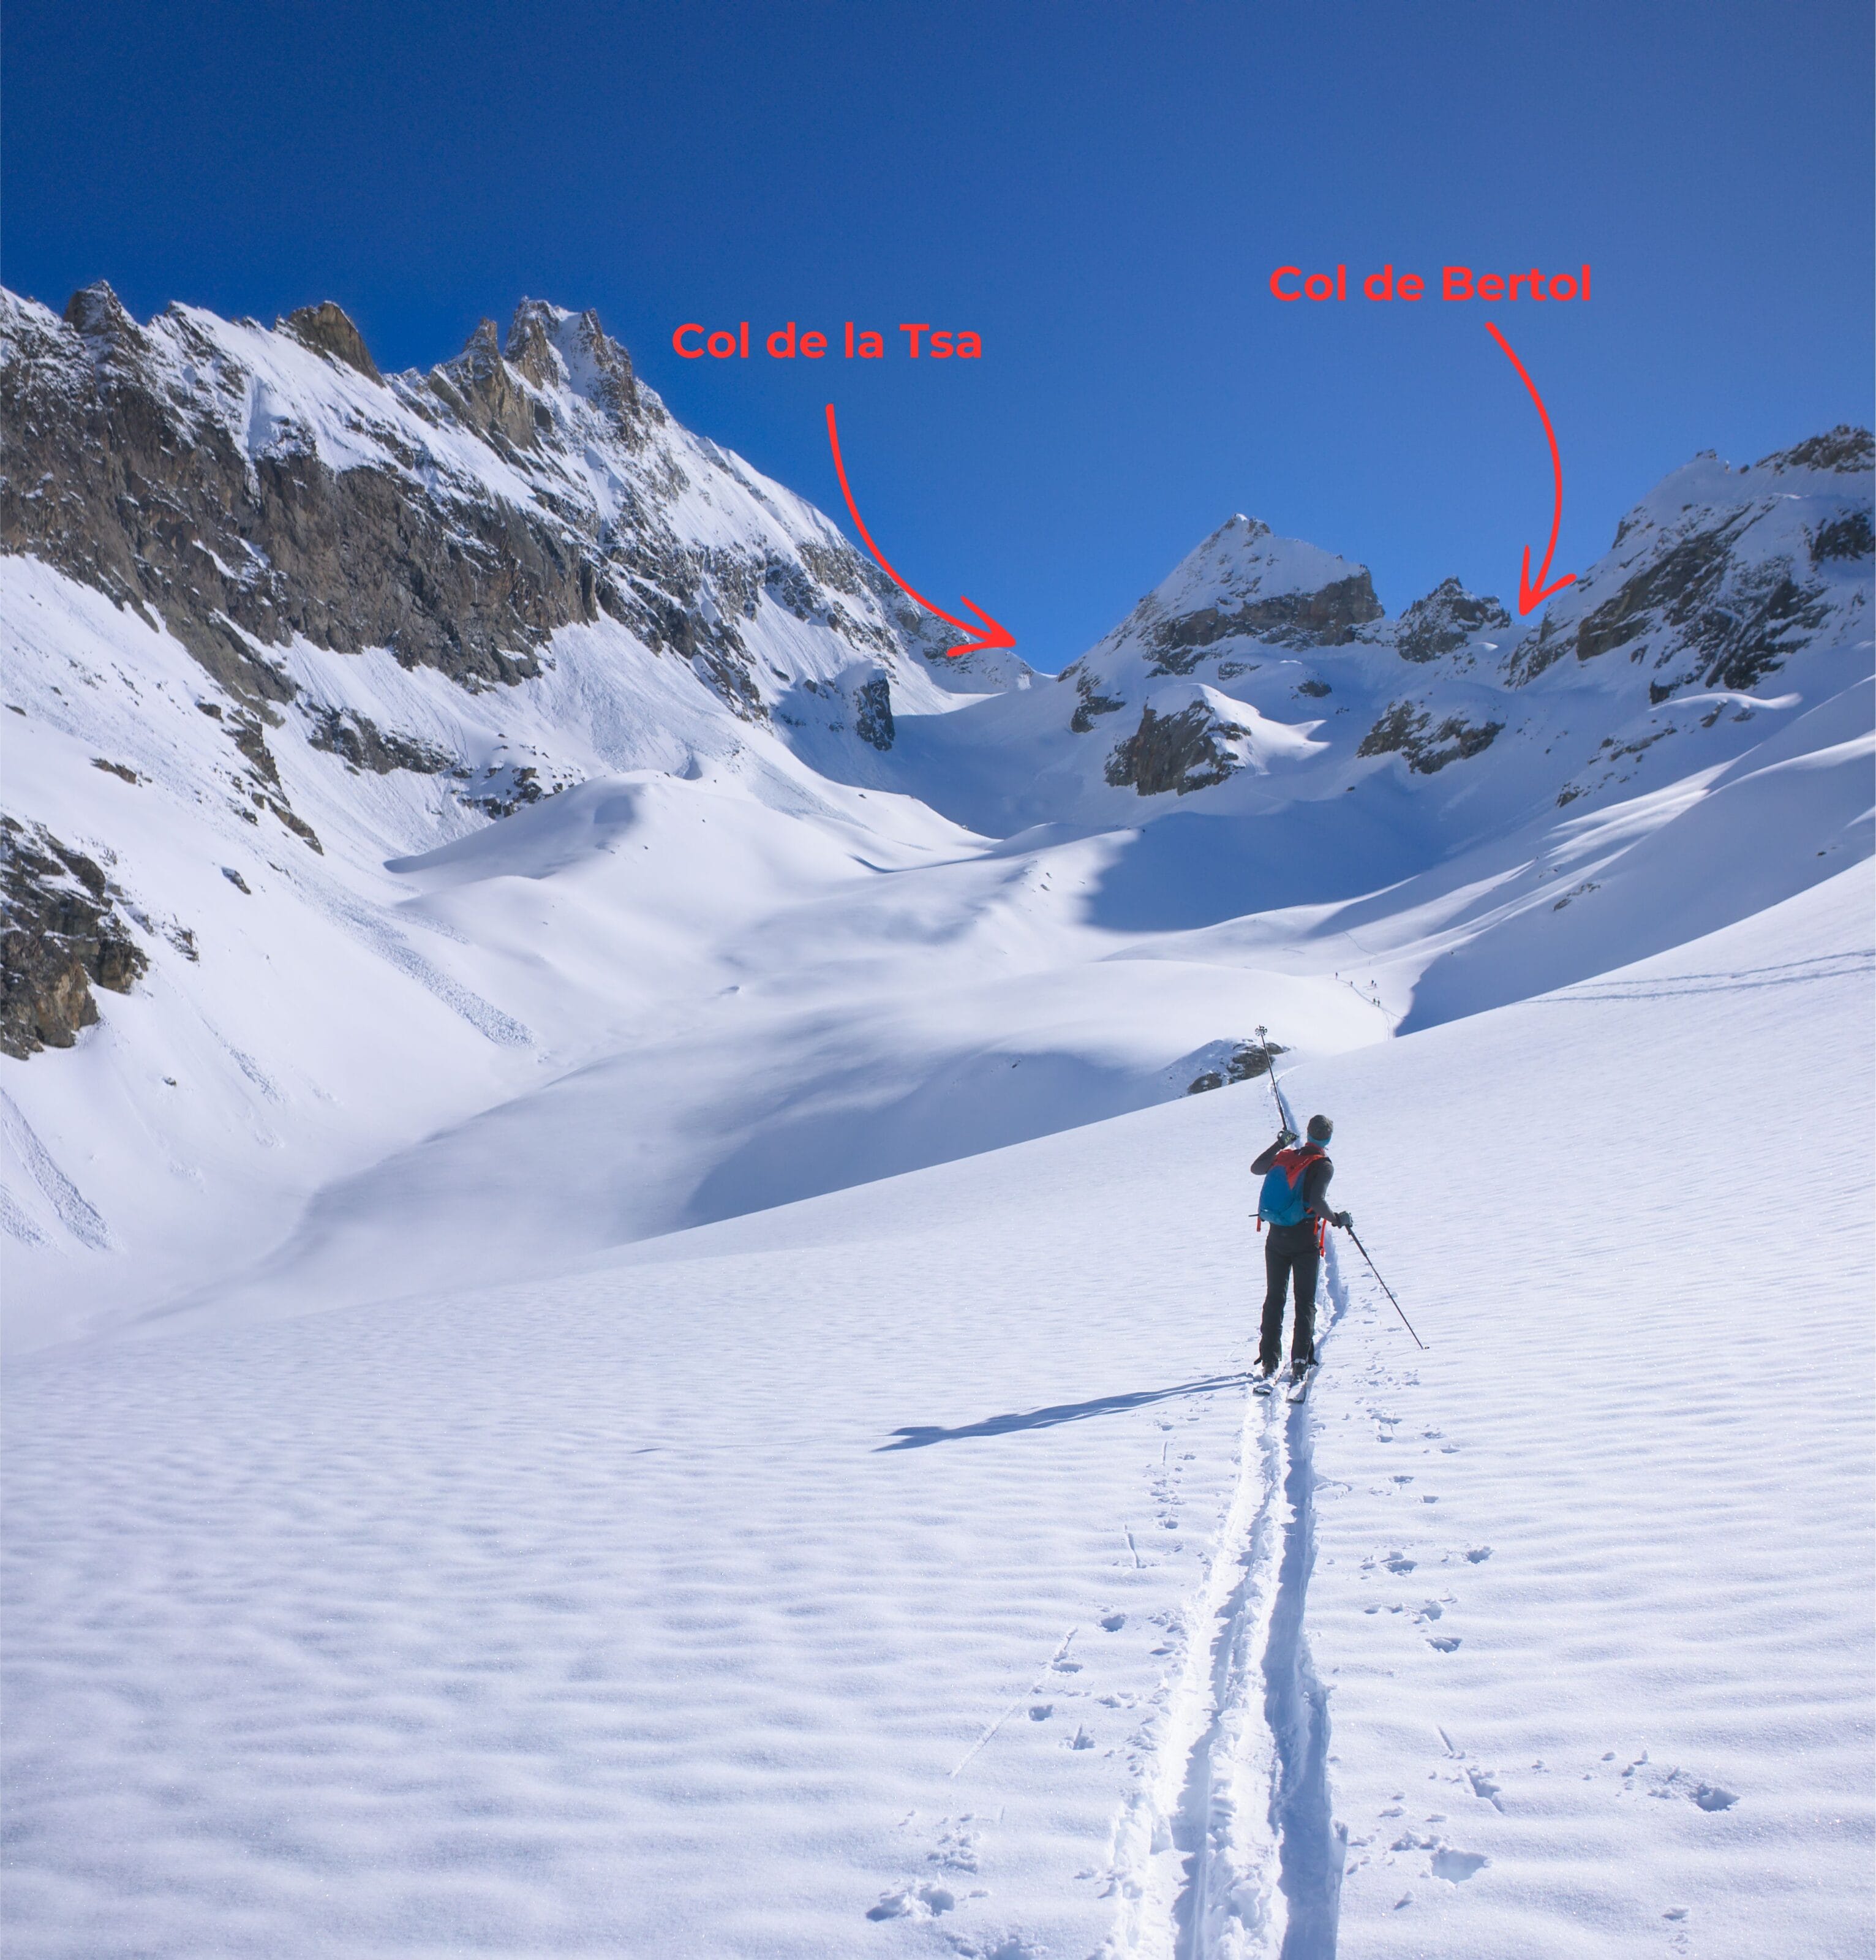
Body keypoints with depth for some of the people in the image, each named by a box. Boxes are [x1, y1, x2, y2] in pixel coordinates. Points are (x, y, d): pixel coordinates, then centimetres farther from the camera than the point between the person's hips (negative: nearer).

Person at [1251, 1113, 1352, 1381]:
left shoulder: (1285, 1156, 4)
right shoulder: (1323, 1165, -11)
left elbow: (1255, 1169, 20)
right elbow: (1317, 1201, -24)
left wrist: (1280, 1144, 25)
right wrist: (1338, 1219, -9)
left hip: (1276, 1238, 4)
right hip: (1305, 1242, -4)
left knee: (1274, 1299, 11)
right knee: (1305, 1303, 4)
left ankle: (1269, 1361, 7)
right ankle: (1300, 1362, -5)